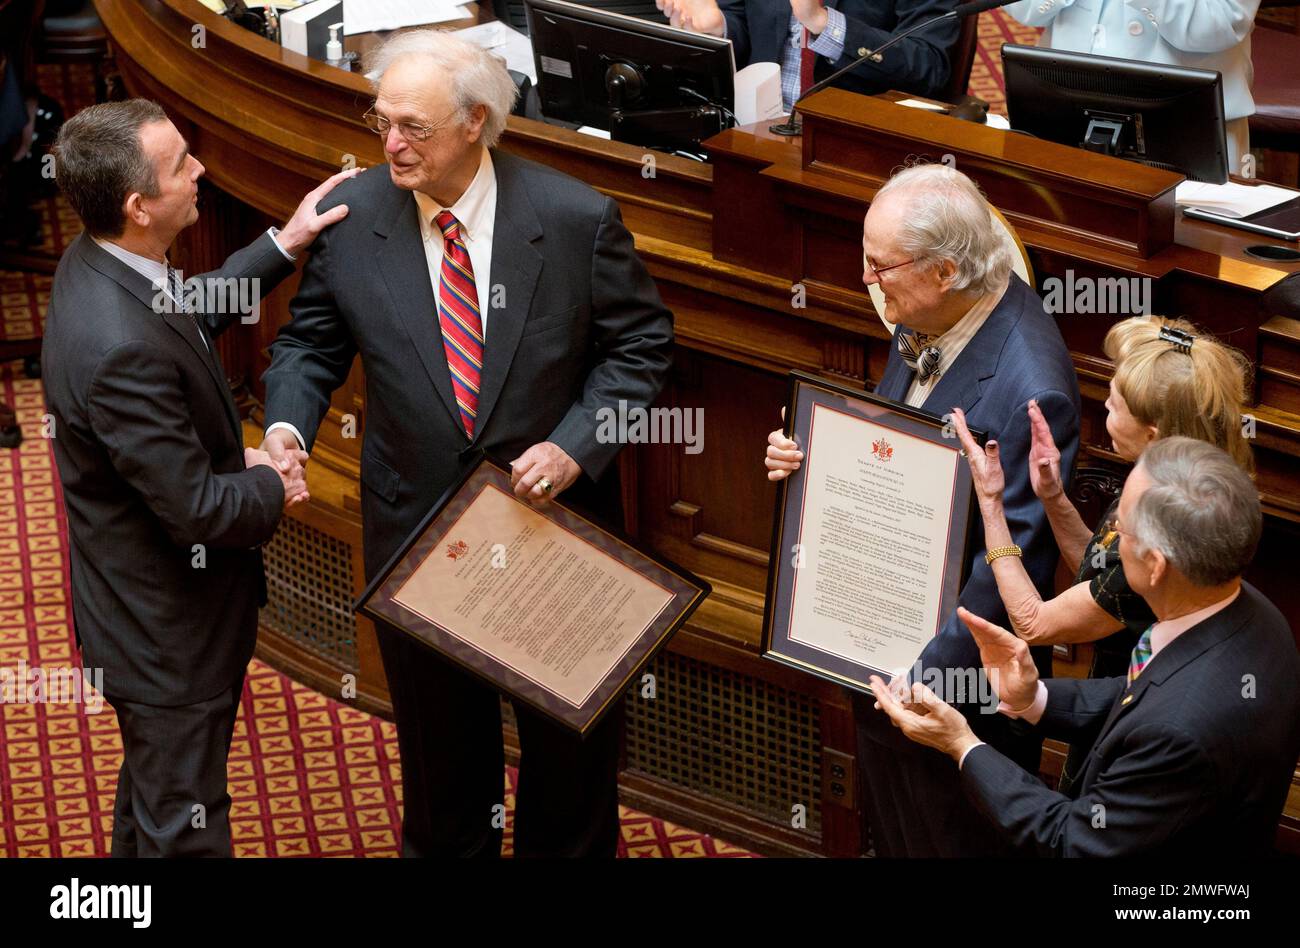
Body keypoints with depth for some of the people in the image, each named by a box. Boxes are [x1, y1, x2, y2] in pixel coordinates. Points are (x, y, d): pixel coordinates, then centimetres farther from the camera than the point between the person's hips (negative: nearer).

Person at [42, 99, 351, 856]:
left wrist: (283, 246, 9)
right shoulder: (120, 347, -36)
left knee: (152, 802, 29)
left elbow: (194, 311, 17)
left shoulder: (96, 264, -6)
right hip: (169, 628, -10)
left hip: (147, 608, 10)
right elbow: (196, 509, -29)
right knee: (186, 825, 8)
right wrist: (271, 486, -10)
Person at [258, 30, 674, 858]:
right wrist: (287, 425, -19)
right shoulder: (351, 218, -11)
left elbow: (641, 343, -7)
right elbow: (311, 343, 1)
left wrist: (575, 447, -20)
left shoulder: (577, 218, -16)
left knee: (571, 735, 18)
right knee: (438, 732, 20)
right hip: (416, 526, 1)